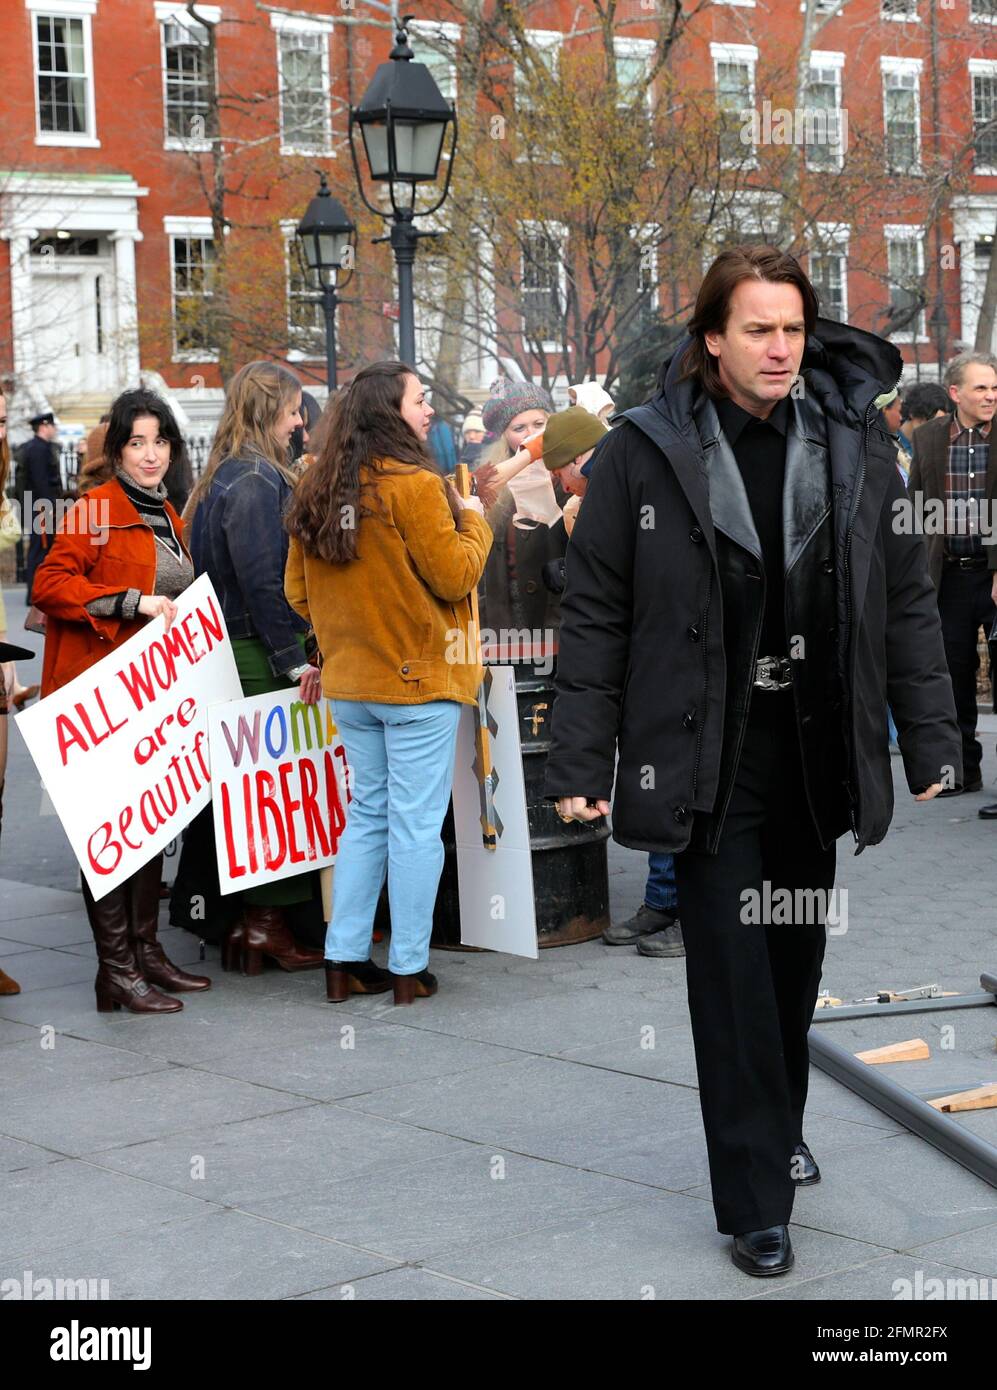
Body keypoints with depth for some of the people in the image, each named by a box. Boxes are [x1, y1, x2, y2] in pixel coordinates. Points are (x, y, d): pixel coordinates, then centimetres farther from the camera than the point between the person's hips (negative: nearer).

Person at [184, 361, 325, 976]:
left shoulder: (228, 477, 16)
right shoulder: (256, 482, -15)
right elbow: (264, 581, -20)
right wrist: (295, 661, -20)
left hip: (237, 650, 10)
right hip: (262, 658, -10)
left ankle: (247, 923, 17)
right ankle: (268, 923, 1)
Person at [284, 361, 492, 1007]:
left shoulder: (317, 491, 7)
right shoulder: (414, 485, -15)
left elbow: (299, 590, 12)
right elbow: (455, 575, -13)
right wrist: (474, 521, 3)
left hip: (348, 683, 7)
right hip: (418, 680, -7)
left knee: (367, 814, 15)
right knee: (416, 824, 0)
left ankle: (345, 961, 17)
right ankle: (409, 970, 5)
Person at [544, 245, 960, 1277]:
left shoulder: (854, 443, 2)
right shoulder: (645, 453, -7)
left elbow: (906, 600, 6)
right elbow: (595, 615, -4)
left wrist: (931, 741, 4)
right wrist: (577, 767, -6)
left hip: (816, 758, 3)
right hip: (707, 763, -3)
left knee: (796, 960, 16)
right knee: (732, 977, -1)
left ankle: (778, 1130, 38)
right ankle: (755, 1200, 8)